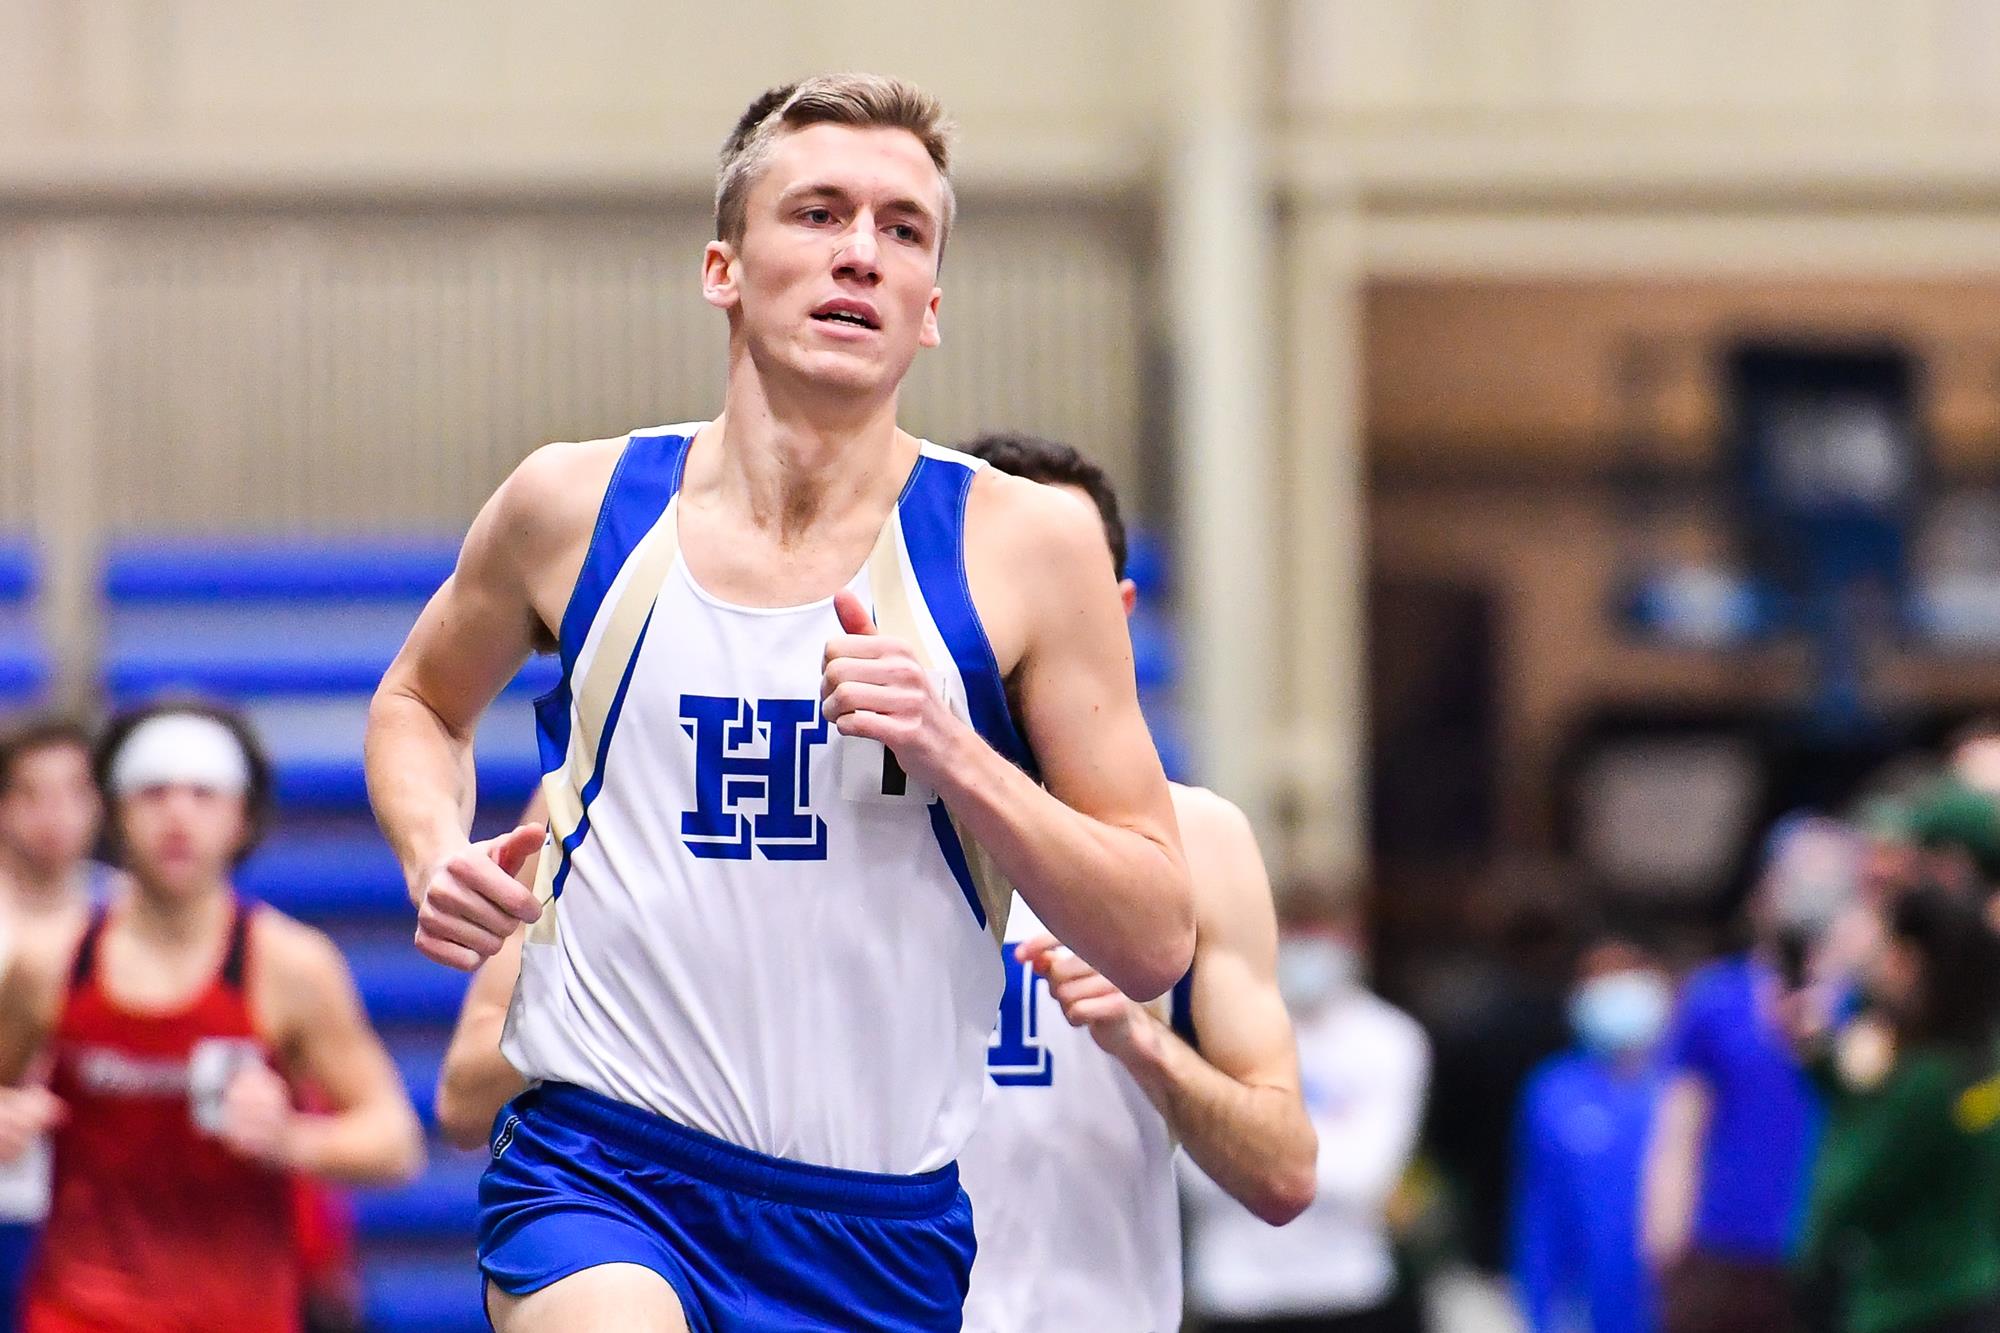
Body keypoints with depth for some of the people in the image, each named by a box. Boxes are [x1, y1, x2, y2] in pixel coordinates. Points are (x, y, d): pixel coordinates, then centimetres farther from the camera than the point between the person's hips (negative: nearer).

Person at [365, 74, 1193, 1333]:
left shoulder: (1025, 545, -2)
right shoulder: (575, 507, 2)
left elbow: (1157, 943, -2)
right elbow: (420, 701, 24)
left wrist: (953, 757, -17)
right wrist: (437, 856, 3)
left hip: (884, 1223, 2)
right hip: (598, 1166, -2)